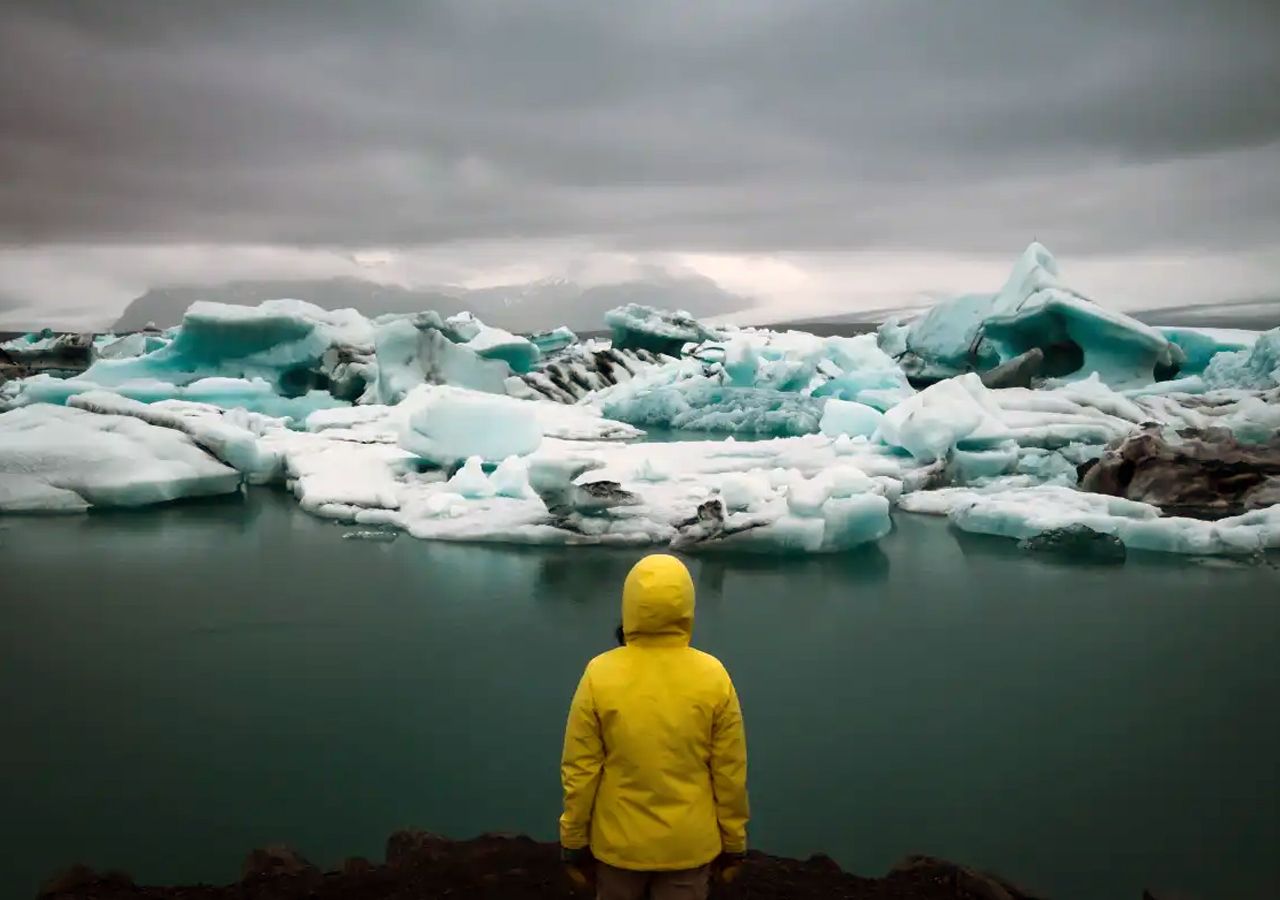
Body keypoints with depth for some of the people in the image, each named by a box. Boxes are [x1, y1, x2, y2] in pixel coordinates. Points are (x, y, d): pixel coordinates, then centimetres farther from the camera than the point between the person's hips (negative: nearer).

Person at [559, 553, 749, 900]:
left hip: (618, 841, 0)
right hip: (689, 843, 0)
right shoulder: (713, 676, -14)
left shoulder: (600, 674, -16)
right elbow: (730, 774, -7)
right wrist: (733, 844, 6)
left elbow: (580, 771, -10)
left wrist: (573, 843, 3)